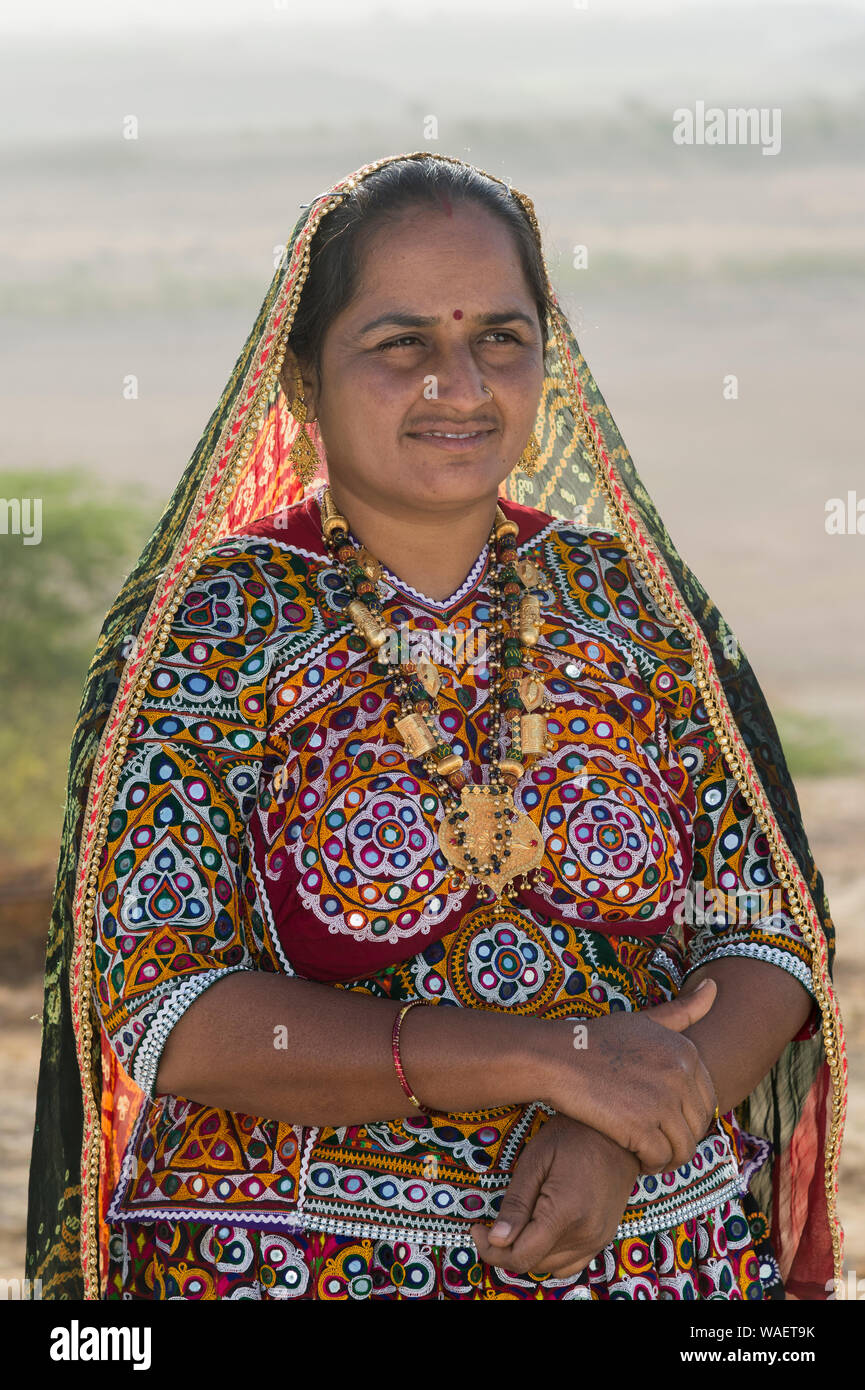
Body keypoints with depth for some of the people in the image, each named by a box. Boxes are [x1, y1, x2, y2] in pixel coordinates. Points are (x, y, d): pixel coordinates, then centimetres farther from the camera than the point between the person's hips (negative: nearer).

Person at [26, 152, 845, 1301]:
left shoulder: (638, 603, 2)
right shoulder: (205, 628, -7)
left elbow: (771, 940, 0)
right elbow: (163, 1010, -14)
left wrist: (618, 1140, -19)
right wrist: (545, 1056, -22)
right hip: (298, 1263, -2)